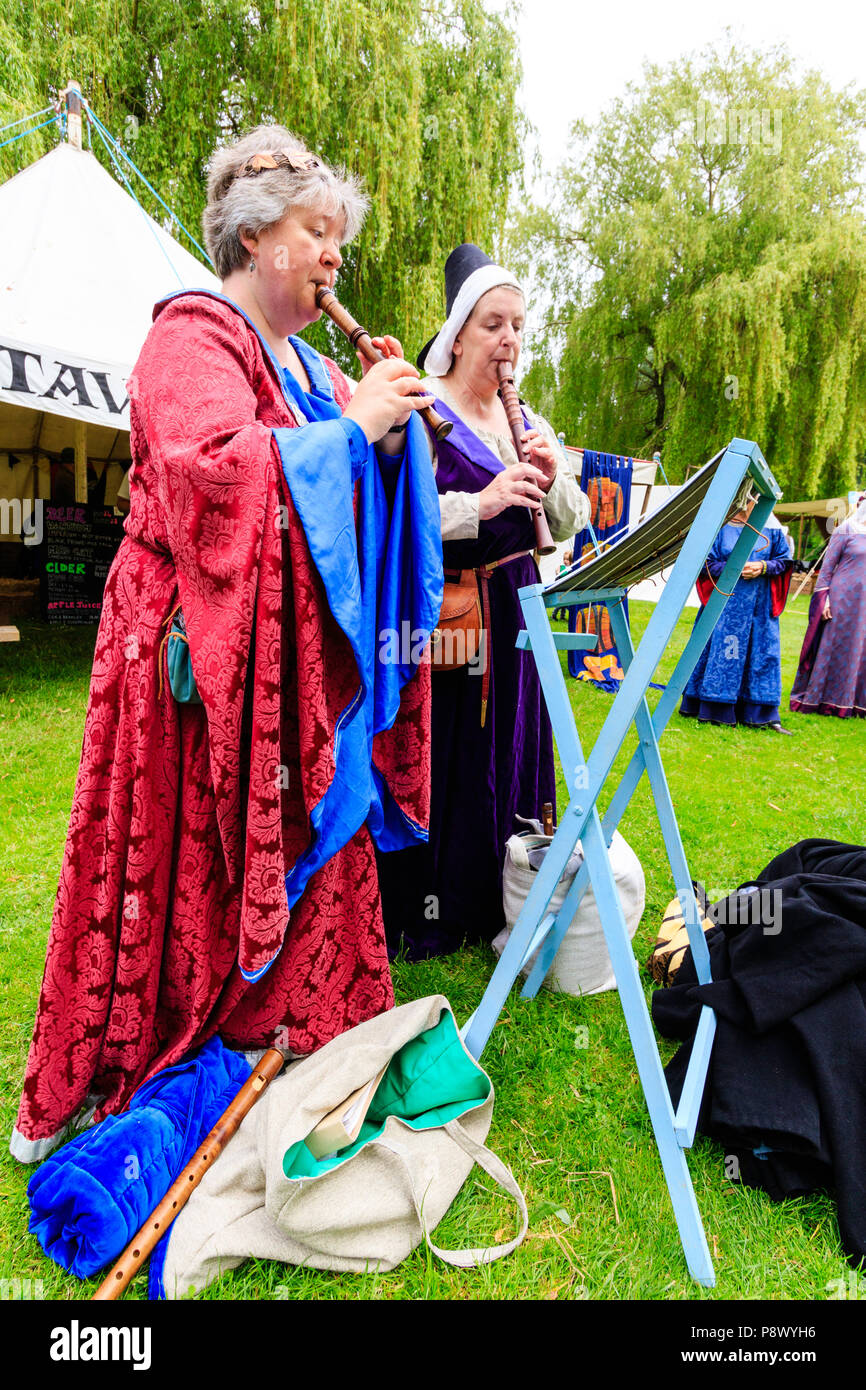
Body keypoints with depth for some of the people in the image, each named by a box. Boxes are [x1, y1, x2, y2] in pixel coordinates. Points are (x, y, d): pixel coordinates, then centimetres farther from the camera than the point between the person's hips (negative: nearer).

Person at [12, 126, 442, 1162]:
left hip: (298, 664, 8)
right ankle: (83, 1093, 20)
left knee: (309, 853, 9)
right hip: (200, 659, -8)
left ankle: (293, 1050, 26)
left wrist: (389, 421, 2)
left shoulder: (312, 366, 21)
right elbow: (212, 468, -23)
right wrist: (349, 427, -16)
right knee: (175, 873, -1)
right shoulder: (194, 336, -4)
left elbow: (352, 499, 19)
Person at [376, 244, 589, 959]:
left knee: (508, 757, 11)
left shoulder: (529, 422, 16)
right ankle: (422, 921, 15)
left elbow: (569, 525, 14)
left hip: (514, 618, 7)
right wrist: (482, 503, -24)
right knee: (440, 760, -2)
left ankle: (494, 907, 28)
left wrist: (554, 479, -5)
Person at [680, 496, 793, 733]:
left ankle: (760, 715, 7)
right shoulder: (720, 528, 4)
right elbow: (707, 563, -1)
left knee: (762, 654, 1)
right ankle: (712, 711, 4)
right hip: (725, 601, -3)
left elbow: (784, 561, 11)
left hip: (760, 605, 3)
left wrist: (763, 567, -8)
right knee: (720, 651, -3)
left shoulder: (770, 531, 11)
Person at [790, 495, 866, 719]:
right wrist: (823, 597, -11)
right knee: (833, 647, -1)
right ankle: (814, 698, 9)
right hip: (842, 599, -5)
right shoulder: (846, 532, -3)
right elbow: (827, 567, -4)